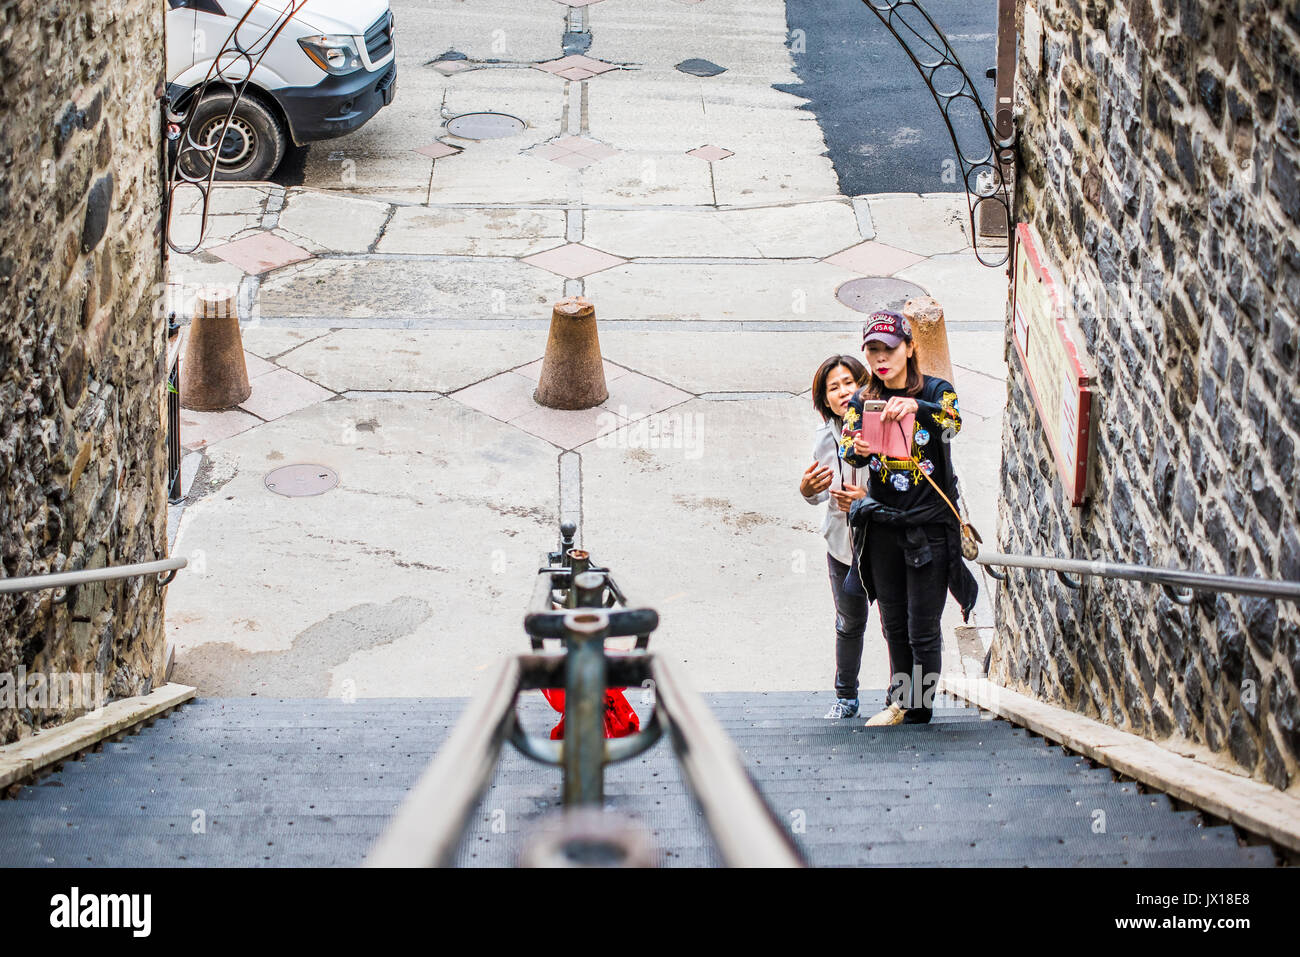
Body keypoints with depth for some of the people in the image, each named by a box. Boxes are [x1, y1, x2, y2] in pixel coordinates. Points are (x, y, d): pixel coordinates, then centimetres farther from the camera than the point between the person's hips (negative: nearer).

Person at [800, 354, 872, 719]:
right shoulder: (825, 437, 0)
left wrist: (869, 498, -24)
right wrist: (807, 490, -10)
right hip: (842, 541, 4)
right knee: (848, 622, 16)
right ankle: (845, 696, 31)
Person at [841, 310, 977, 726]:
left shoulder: (935, 391, -1)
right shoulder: (861, 401, 8)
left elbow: (953, 422, -23)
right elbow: (848, 450, -9)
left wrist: (916, 406, -44)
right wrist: (860, 450, -34)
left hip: (930, 524, -3)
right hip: (882, 525, 3)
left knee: (923, 629, -4)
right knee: (893, 624, 11)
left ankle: (921, 708, 6)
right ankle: (900, 702, 24)